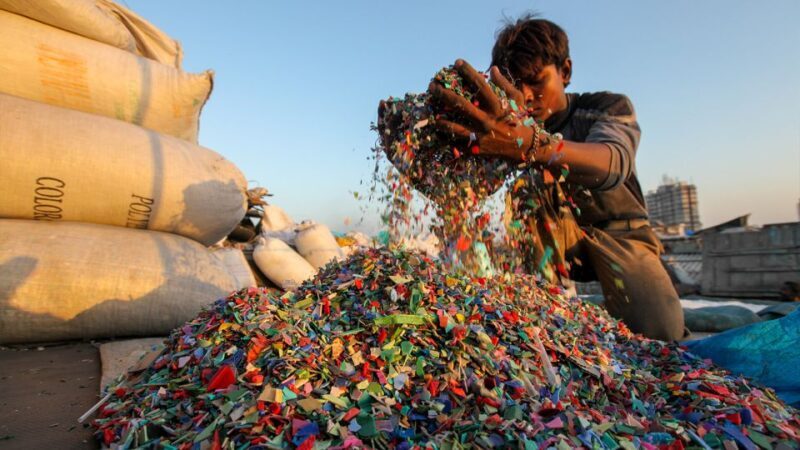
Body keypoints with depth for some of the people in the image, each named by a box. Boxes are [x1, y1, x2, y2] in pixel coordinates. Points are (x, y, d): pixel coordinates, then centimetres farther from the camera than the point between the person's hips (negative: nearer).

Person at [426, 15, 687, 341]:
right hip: (554, 235, 3)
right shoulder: (508, 126, -6)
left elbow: (612, 163, -40)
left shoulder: (609, 107, -14)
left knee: (659, 333, -29)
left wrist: (530, 144, -61)